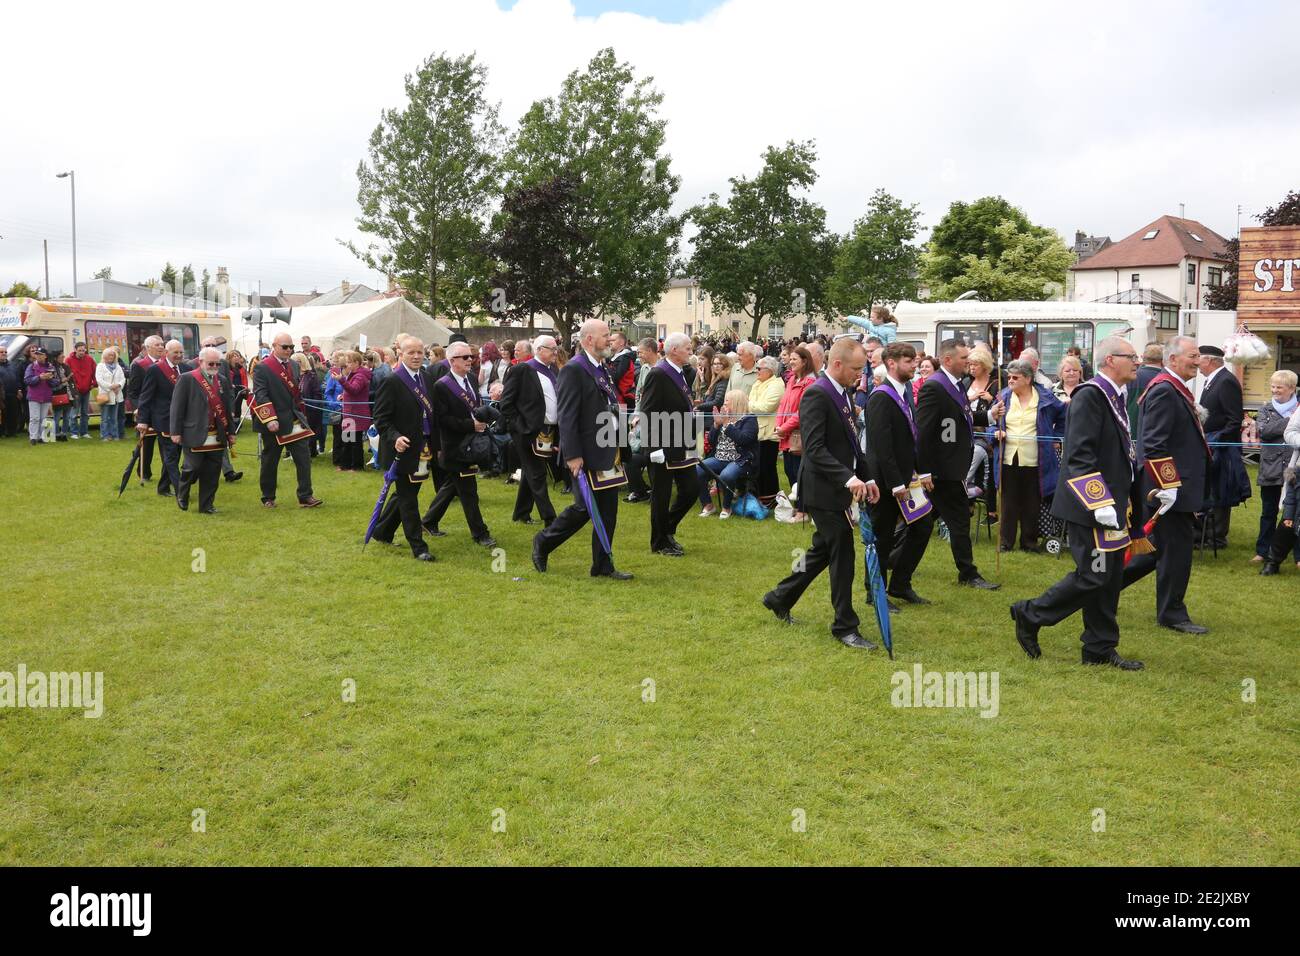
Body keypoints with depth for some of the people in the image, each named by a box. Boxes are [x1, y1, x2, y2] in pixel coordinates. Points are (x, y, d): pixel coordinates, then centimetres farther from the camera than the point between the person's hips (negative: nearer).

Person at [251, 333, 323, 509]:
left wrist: (302, 415, 17)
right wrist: (269, 419, -25)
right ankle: (268, 498, 19)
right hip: (274, 423, -5)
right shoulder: (262, 368, -8)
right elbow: (260, 395, -16)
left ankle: (305, 496, 1)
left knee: (304, 458, -2)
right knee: (270, 461, 6)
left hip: (295, 422, 6)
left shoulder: (293, 366, 13)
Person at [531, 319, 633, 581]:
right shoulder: (573, 370, -14)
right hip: (586, 453, -8)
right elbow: (566, 417, -18)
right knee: (585, 507, -3)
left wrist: (616, 447, 15)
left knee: (608, 510, 9)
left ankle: (603, 566, 17)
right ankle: (544, 542, 19)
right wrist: (573, 455, -21)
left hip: (607, 451, 8)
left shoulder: (602, 369, 13)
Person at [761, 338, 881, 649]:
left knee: (824, 550, 19)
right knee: (843, 556, -2)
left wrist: (867, 477, 10)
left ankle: (779, 598, 34)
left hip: (838, 489, 10)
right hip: (824, 492, -10)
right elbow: (814, 449, -25)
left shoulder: (841, 394, 12)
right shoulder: (816, 395, -18)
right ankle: (845, 626, 10)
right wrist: (849, 478, -32)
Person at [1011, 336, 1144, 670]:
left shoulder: (1114, 397, 14)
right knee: (1093, 575, -8)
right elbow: (1079, 456, -23)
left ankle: (1100, 648, 20)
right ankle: (1029, 615, 9)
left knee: (1110, 577, 11)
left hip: (1109, 503, 10)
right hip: (1089, 504, -10)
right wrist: (1100, 503, -25)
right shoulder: (1089, 396, -16)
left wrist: (1119, 502, 19)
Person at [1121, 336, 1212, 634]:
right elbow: (1154, 444, -23)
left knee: (1164, 548, 16)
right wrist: (1168, 485, -24)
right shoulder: (1164, 391, -17)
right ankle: (1172, 614, 11)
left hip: (1179, 485, 10)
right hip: (1171, 486, -10)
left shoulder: (1175, 389, 15)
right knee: (1176, 550, 0)